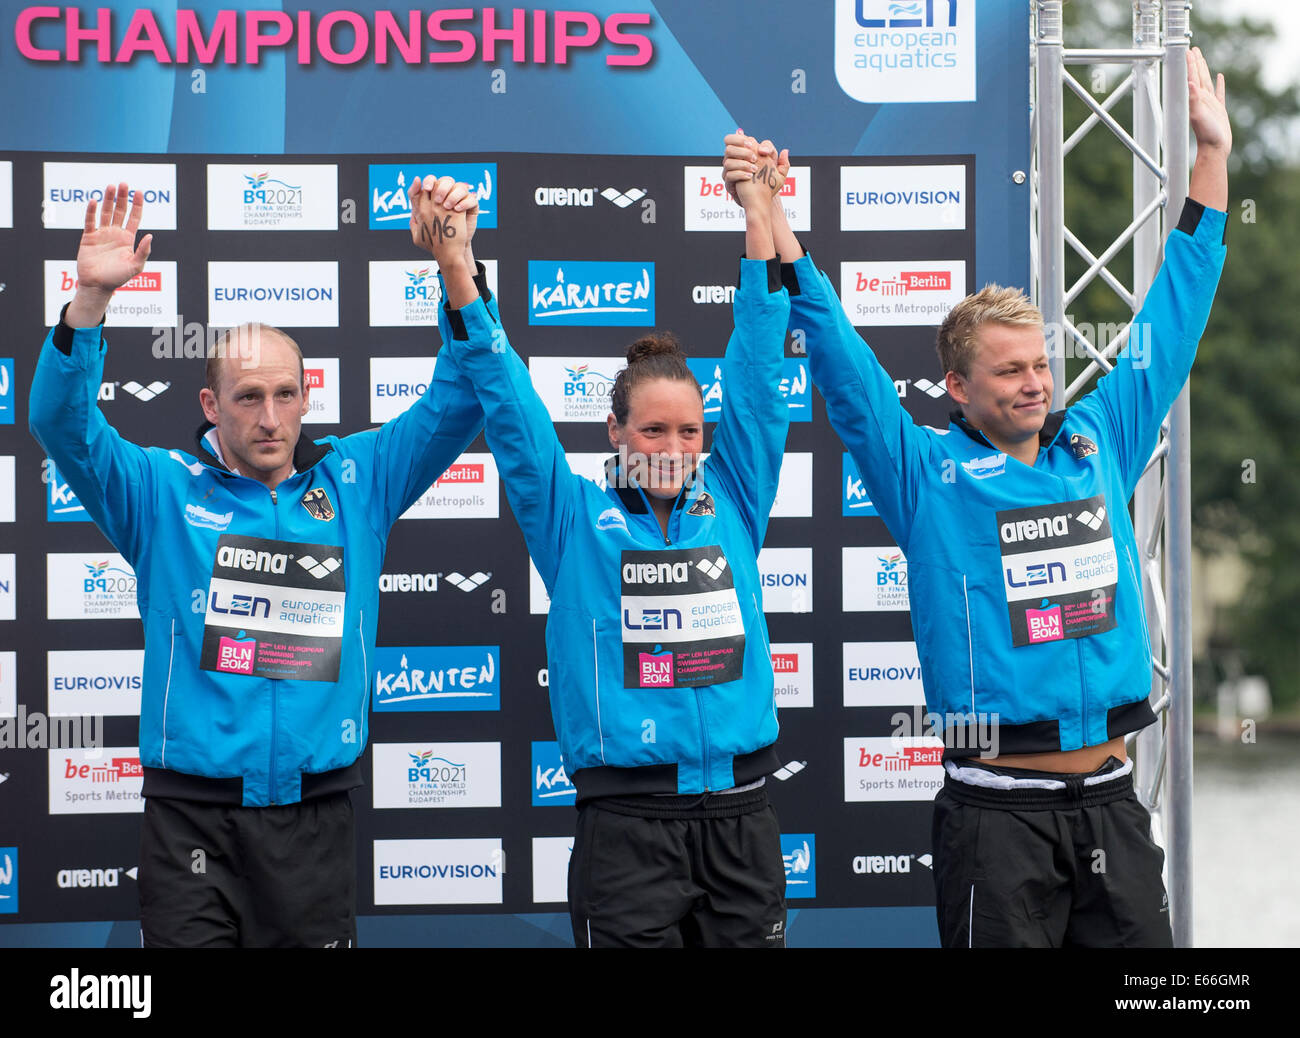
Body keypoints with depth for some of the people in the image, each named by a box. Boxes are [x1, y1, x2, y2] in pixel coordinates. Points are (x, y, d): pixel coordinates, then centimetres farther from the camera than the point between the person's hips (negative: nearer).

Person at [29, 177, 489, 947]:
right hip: (193, 816, -2)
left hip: (314, 816, 2)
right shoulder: (164, 491, 4)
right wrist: (91, 299, -23)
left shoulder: (355, 484, 9)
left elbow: (457, 406, 5)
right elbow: (63, 422, -9)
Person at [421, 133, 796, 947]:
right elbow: (510, 406, -2)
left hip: (739, 816, 3)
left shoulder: (732, 507, 10)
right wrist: (458, 274, -12)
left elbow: (758, 372, 9)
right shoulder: (575, 521, 5)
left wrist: (761, 223, 6)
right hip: (627, 825, -3)